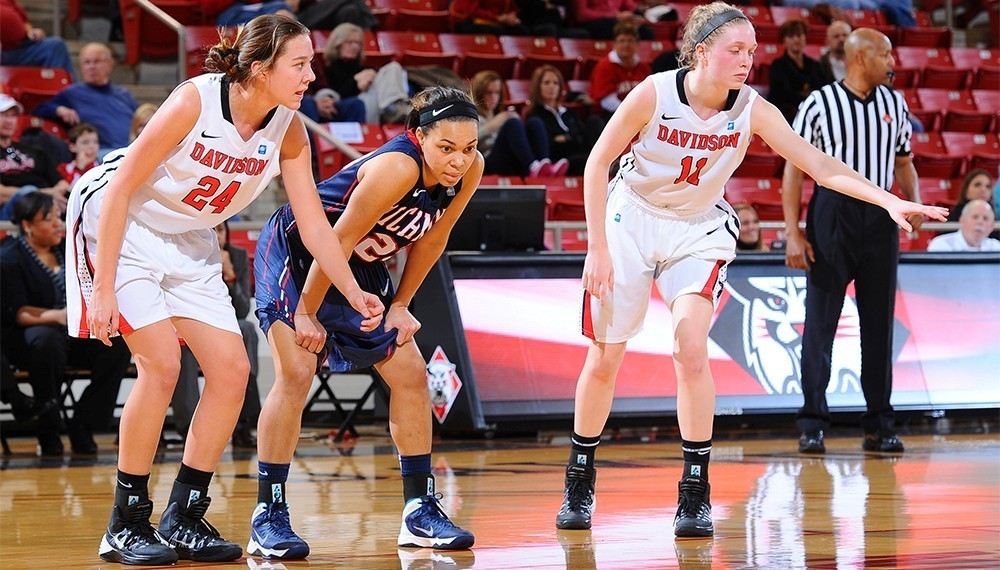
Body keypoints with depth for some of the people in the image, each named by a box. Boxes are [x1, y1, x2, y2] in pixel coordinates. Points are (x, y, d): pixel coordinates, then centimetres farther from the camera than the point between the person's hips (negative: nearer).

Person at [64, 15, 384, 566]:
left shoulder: (288, 131, -10)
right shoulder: (194, 101, -28)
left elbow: (314, 224, -3)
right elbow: (121, 188, -24)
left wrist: (354, 293, -15)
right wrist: (104, 288, -26)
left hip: (188, 241, 7)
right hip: (119, 224, -7)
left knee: (231, 370, -3)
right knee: (161, 363, -19)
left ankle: (183, 519, 8)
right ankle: (126, 526, -8)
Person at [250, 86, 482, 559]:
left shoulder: (469, 170, -14)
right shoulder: (397, 168, -35)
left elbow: (432, 238, 3)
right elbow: (337, 242, -27)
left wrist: (400, 304, 4)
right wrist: (307, 313, -19)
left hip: (359, 267, 8)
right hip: (295, 251, -8)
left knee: (410, 374, 3)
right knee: (296, 374, -18)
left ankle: (420, 510, 11)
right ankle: (268, 517, -13)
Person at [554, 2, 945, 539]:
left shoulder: (752, 111, -16)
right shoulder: (654, 94, -21)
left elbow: (822, 166, -17)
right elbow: (598, 163, -12)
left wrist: (891, 201, -29)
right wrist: (597, 246, -16)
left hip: (698, 230, 1)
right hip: (630, 219, -1)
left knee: (691, 349, -20)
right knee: (604, 359, 3)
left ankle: (695, 492, -12)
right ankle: (579, 482, 23)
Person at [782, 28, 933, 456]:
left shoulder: (894, 104, 11)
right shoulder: (819, 104, -3)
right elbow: (795, 169, -3)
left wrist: (914, 200, 0)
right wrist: (793, 233, -9)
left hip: (880, 217, 4)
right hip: (831, 215, -4)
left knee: (879, 321, 6)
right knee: (820, 320, -5)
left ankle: (879, 425, 11)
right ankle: (812, 423, -1)